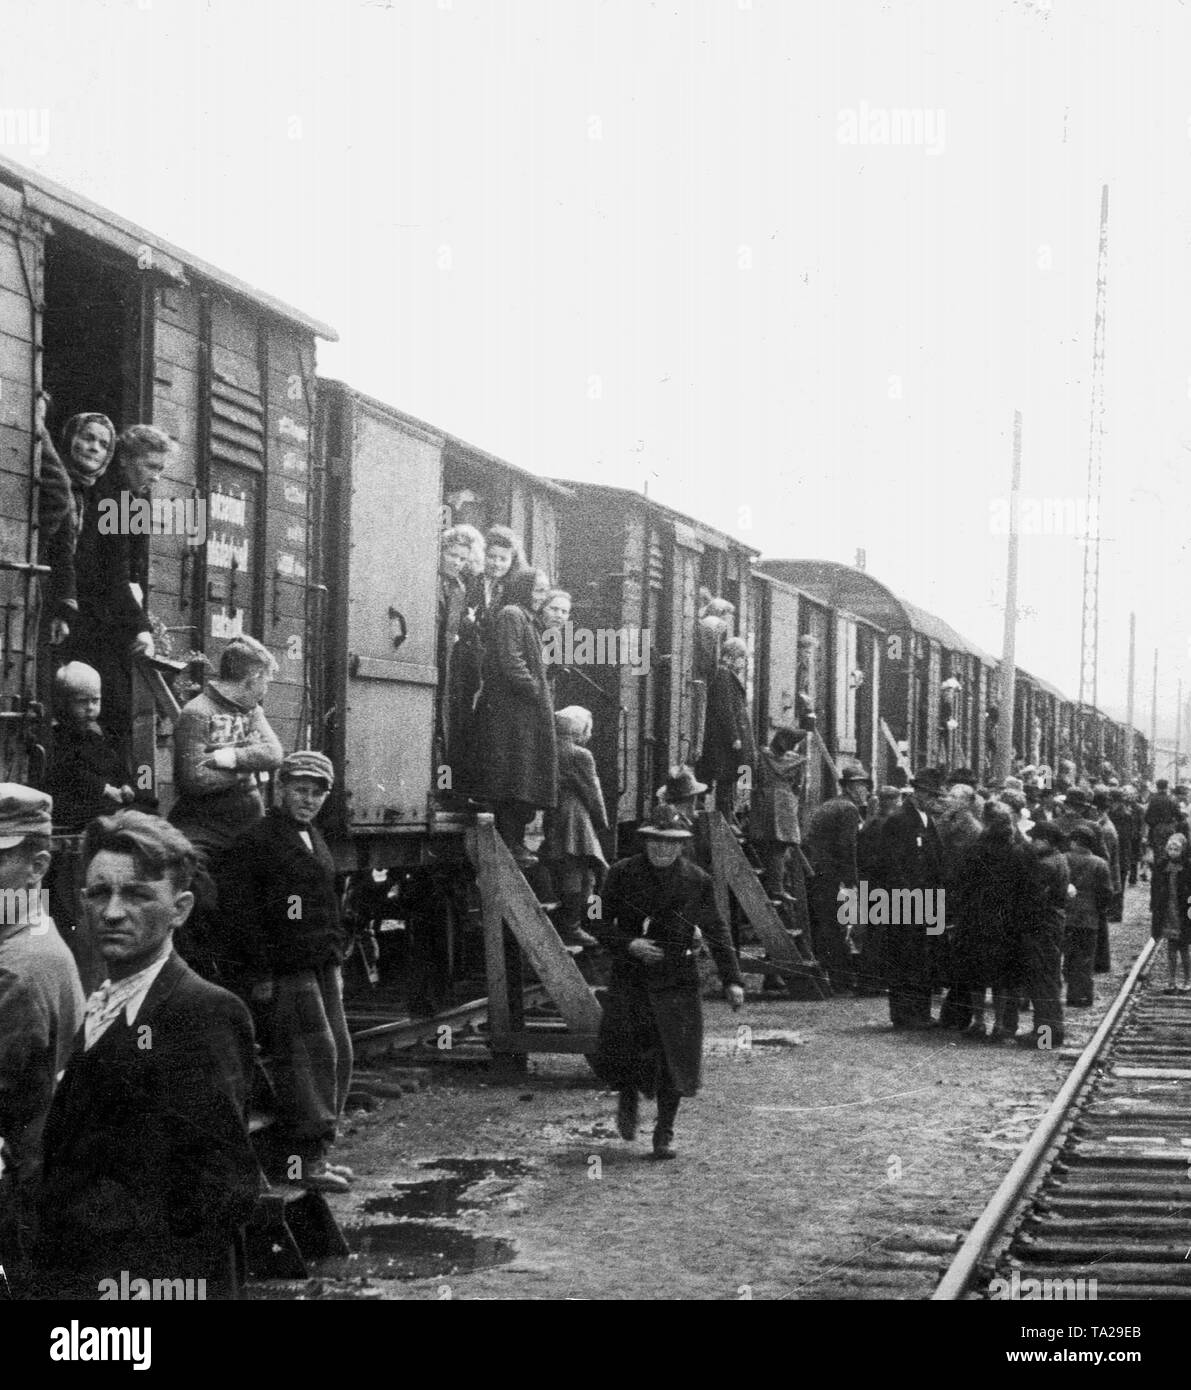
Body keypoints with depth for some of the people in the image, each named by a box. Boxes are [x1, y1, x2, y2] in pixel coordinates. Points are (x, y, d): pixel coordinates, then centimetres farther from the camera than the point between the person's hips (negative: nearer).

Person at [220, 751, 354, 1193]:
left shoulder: (314, 840, 19)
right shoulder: (256, 840, -9)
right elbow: (237, 908, -13)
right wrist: (259, 973, -16)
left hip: (321, 968, 9)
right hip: (284, 971, -9)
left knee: (338, 1054, 9)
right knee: (312, 1053, -11)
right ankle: (305, 1159, -6)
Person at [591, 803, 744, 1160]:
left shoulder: (696, 880, 0)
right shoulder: (622, 874, -3)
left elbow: (716, 931, 7)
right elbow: (602, 923, 2)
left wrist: (732, 979, 1)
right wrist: (628, 944, -17)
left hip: (677, 981, 1)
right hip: (630, 979, -1)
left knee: (676, 1057, -1)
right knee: (619, 1052, -11)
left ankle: (665, 1132, 19)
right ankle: (628, 1097, 24)